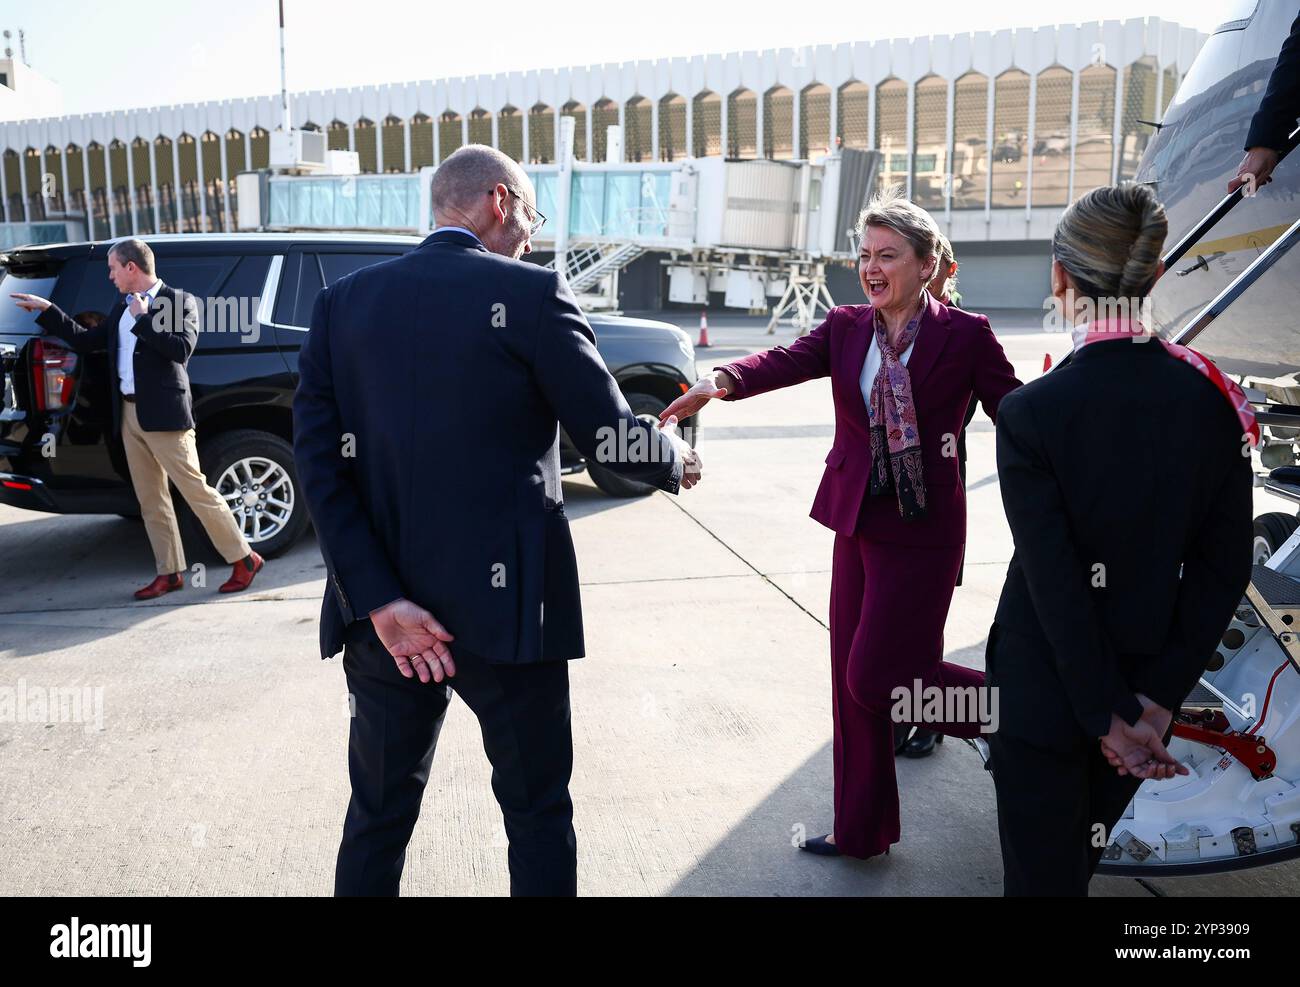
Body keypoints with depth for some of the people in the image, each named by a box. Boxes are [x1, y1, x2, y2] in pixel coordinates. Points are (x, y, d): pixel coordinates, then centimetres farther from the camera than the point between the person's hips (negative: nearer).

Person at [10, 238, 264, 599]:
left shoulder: (179, 300, -5)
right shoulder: (121, 308, 17)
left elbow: (182, 350, -18)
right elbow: (86, 340, 22)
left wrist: (143, 319, -13)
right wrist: (47, 310, 20)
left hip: (164, 414, -7)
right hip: (129, 415, 8)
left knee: (196, 490, -6)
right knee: (151, 500, 9)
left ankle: (244, 559, 3)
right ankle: (169, 573, 16)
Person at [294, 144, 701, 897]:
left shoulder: (343, 301, 5)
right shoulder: (531, 293, -8)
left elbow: (320, 464, -4)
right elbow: (611, 436, -6)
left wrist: (379, 599, -7)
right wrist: (677, 459, 15)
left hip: (385, 611, 5)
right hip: (501, 604, -4)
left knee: (378, 815, 19)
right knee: (538, 811, 15)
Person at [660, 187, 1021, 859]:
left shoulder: (965, 335, -6)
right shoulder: (845, 329, 4)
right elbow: (786, 361, -14)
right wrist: (719, 382, -33)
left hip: (921, 532, -5)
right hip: (857, 525, 5)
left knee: (875, 677, -7)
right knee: (851, 684, 12)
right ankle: (860, 830, 30)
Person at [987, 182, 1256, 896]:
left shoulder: (1031, 414, -21)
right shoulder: (1214, 398, -8)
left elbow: (1055, 585, -21)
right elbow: (1224, 568, -7)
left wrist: (1109, 716, -11)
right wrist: (1157, 698, -5)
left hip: (1044, 692, -4)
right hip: (1147, 686, 5)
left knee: (1038, 870, 11)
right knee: (1077, 861, 25)